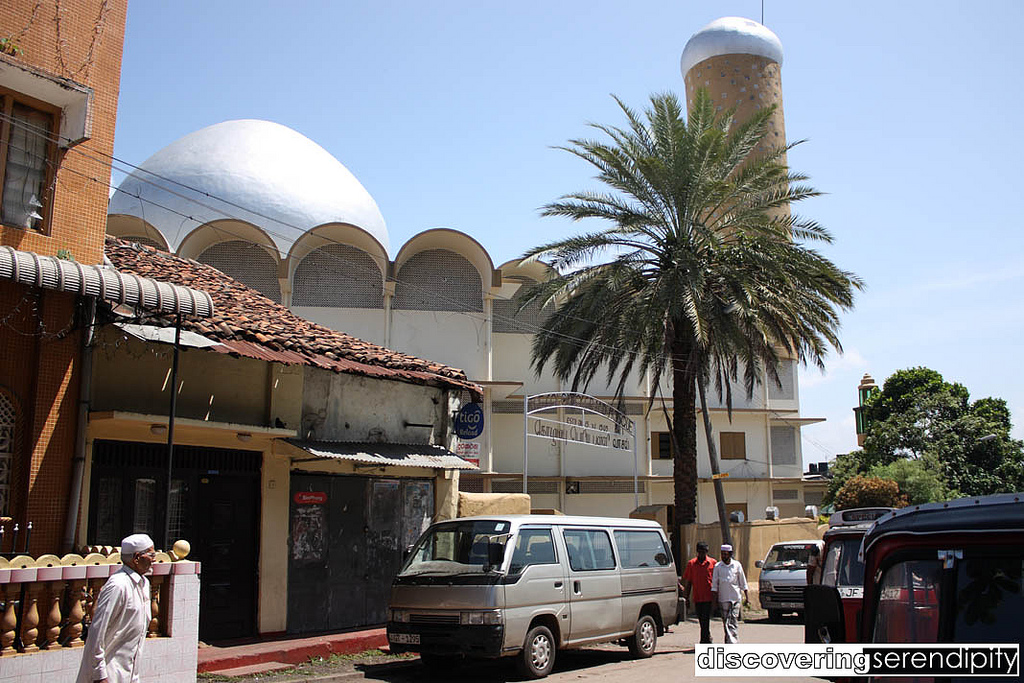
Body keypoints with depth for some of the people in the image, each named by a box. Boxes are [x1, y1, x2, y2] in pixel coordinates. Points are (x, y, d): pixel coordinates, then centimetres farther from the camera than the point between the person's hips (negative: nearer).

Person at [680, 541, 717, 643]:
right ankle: (708, 639, 27)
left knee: (705, 620, -9)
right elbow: (688, 582, 9)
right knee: (701, 620, 12)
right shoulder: (691, 563, 6)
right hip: (697, 597, 3)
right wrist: (686, 597, 6)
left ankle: (704, 640, -6)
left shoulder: (712, 562, 2)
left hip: (708, 597, -3)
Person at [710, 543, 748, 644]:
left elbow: (743, 582, 10)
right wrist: (714, 597, -1)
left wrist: (746, 597, 8)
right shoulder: (717, 566, 4)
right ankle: (729, 640, 7)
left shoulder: (737, 565, 4)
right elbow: (714, 583, 5)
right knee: (726, 621, 1)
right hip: (723, 599, 1)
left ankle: (733, 643, -4)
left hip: (735, 598, -1)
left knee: (734, 621, -5)